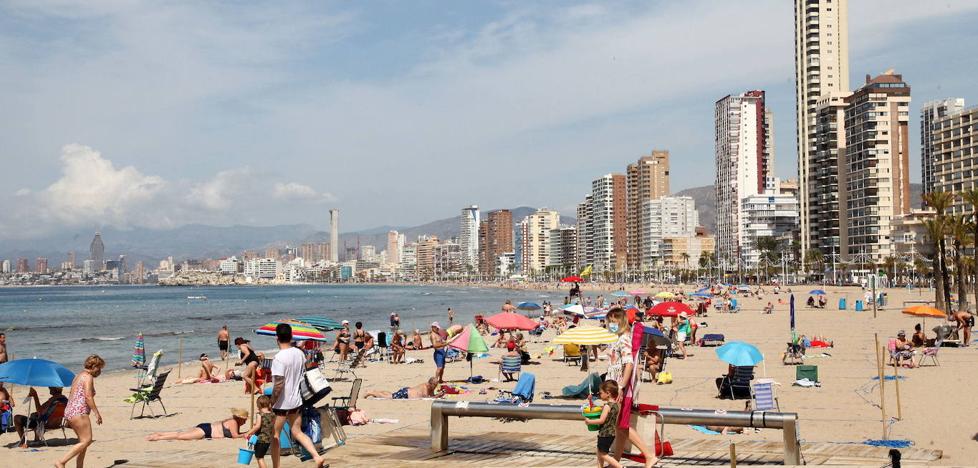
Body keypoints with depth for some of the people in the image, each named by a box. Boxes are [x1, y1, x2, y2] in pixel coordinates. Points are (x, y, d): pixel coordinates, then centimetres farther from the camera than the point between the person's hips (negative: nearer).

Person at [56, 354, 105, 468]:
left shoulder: (79, 375, 22)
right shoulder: (88, 377, -7)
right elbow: (88, 396, -18)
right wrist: (97, 413, -17)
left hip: (69, 411, 10)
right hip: (79, 412, -10)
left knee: (84, 441, 15)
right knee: (86, 441, -12)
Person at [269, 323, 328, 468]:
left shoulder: (279, 358, -21)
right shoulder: (299, 353, 1)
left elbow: (278, 385, -22)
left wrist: (271, 404, -14)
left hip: (281, 403, -7)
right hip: (296, 401, 7)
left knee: (274, 435, 9)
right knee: (297, 432, 15)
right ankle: (317, 456, 0)